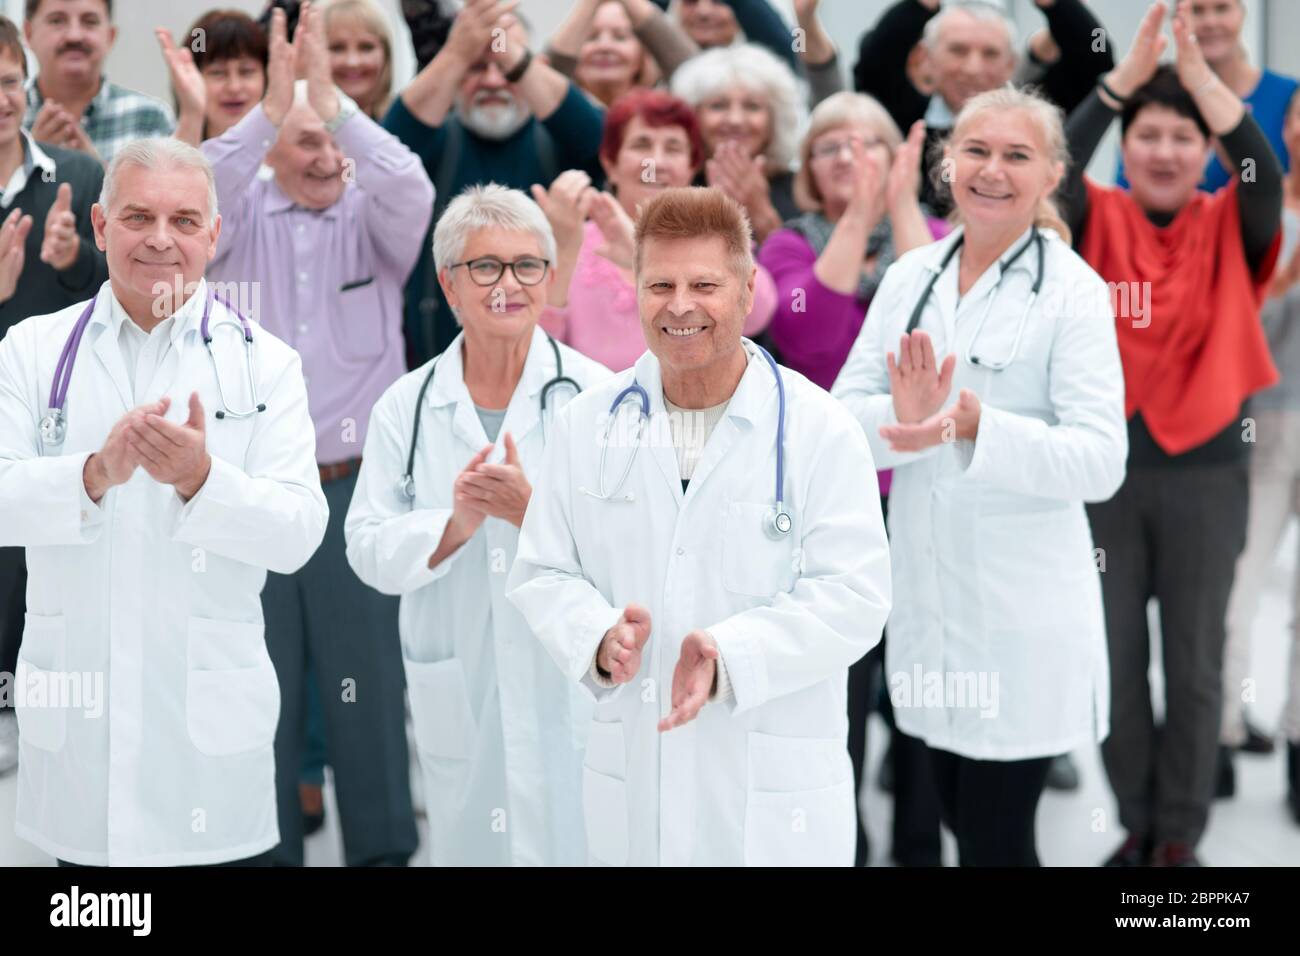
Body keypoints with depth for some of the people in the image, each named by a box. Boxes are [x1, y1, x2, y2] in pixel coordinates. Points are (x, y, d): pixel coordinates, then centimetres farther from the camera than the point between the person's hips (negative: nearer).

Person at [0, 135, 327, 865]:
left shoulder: (265, 364, 3)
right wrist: (94, 475, -24)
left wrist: (200, 480, -25)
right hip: (76, 722, 1)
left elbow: (299, 534, -6)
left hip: (210, 723, -1)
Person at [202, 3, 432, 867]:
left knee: (368, 682, 5)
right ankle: (262, 848, 19)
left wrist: (334, 100, -27)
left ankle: (384, 847, 16)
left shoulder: (372, 219, 3)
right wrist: (270, 108, -30)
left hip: (357, 489, 0)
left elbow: (413, 192, -19)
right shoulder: (240, 218, 3)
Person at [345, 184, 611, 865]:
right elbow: (368, 550, 0)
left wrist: (533, 510, -23)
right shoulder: (406, 406, 4)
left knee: (576, 844, -2)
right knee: (466, 847, 11)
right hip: (456, 696, 2)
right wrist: (454, 525, -17)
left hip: (572, 687, -2)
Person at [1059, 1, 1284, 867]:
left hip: (1205, 471, 0)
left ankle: (1181, 834, 19)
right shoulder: (1098, 219, 0)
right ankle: (1138, 823, 25)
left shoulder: (1230, 228, 0)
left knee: (1195, 664, 7)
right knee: (1116, 660, 10)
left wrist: (1201, 74, -25)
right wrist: (1126, 74, -24)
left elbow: (1268, 173, -20)